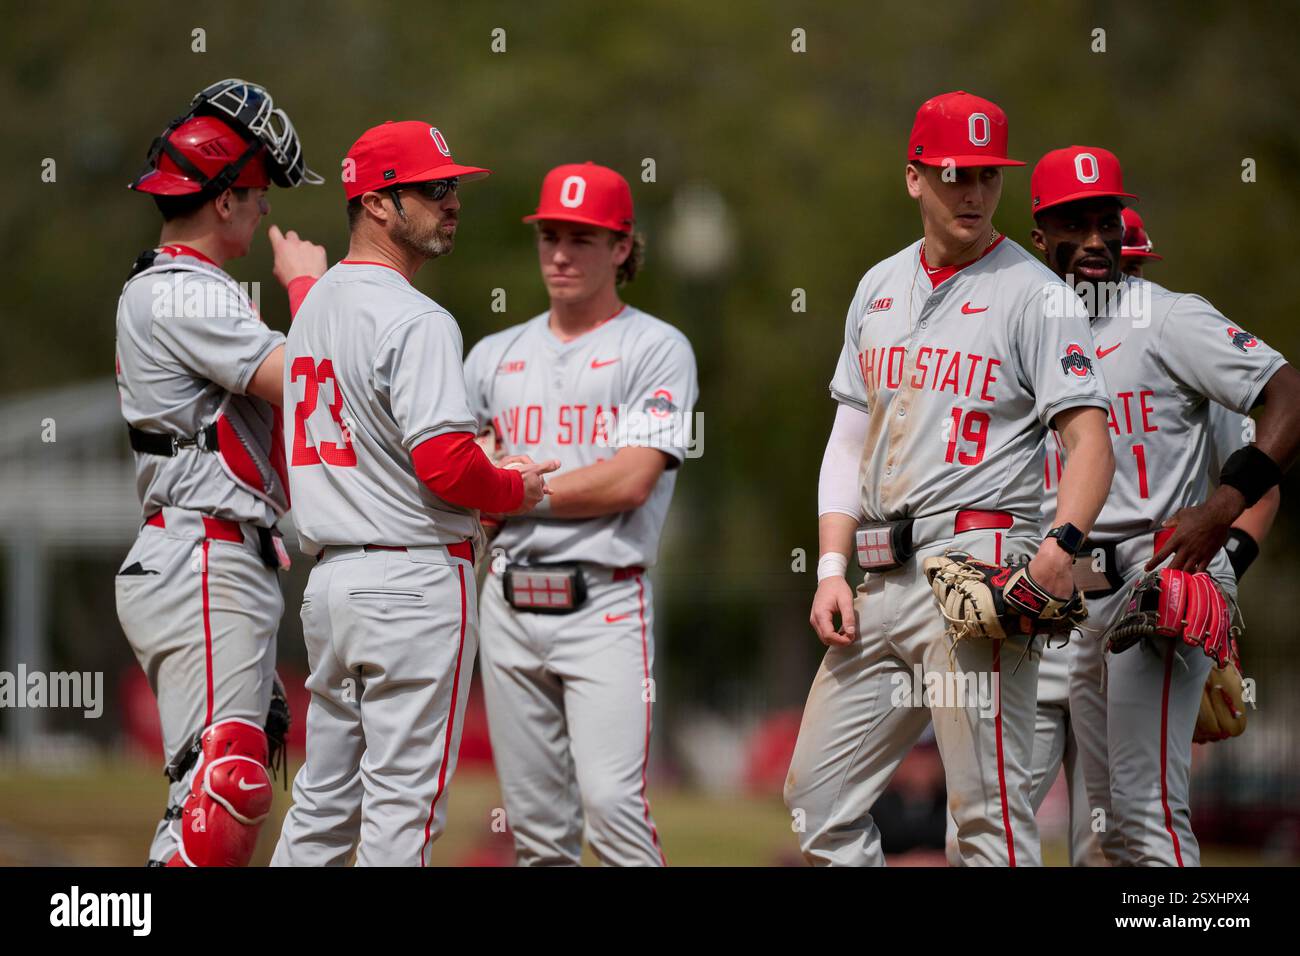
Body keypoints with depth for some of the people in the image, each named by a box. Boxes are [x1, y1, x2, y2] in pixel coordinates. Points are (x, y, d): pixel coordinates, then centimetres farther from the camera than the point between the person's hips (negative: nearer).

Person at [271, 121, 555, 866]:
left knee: (325, 803, 13)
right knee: (403, 804, -5)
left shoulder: (314, 308, 15)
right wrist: (518, 489, -4)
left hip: (330, 575, 9)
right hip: (416, 580, -9)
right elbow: (446, 465, -22)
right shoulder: (415, 320, -14)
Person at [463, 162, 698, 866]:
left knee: (612, 803, -17)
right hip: (509, 603, 5)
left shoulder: (656, 349, 1)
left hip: (605, 603, -5)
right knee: (535, 823, 5)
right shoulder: (495, 356, 17)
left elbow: (632, 480, -11)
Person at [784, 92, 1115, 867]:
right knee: (818, 792, 8)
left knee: (989, 809, -11)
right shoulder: (880, 288, 17)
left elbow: (1090, 439, -11)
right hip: (882, 582, 7)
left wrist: (1063, 542, -29)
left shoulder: (1033, 293, -3)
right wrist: (833, 568, 7)